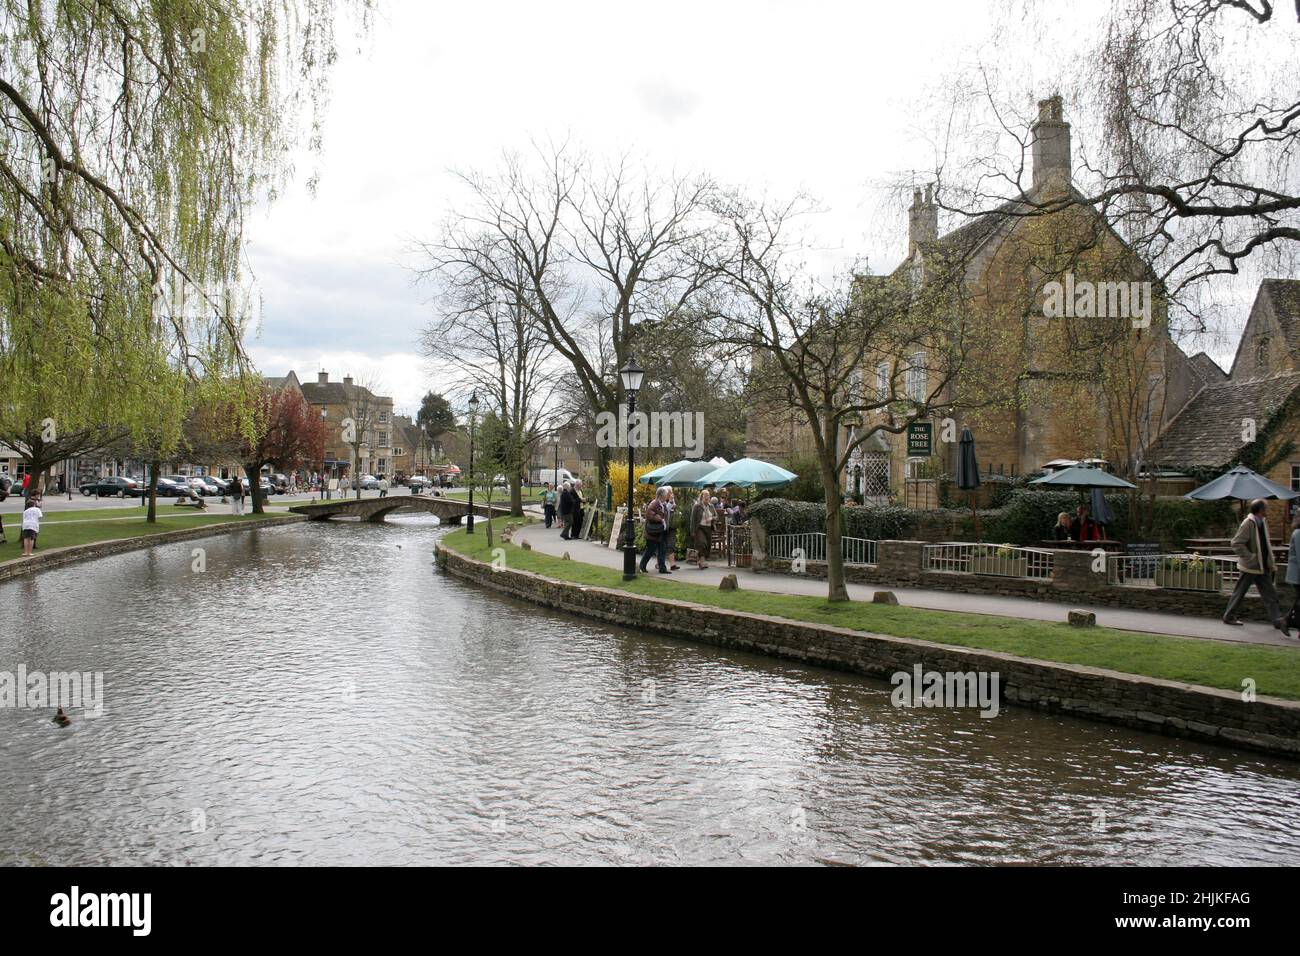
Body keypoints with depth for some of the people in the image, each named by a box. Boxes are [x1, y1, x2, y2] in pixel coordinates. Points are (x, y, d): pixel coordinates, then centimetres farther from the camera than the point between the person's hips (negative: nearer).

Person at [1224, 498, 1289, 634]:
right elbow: (1236, 543, -22)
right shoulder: (1248, 524, -17)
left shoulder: (1263, 523, 8)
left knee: (1270, 594, 5)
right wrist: (1251, 557, -22)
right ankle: (1228, 616, 16)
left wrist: (1271, 562, 11)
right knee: (1240, 592, 4)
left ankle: (1277, 620, 6)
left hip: (1263, 566, 8)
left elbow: (1265, 544, 18)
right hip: (1250, 567, -8)